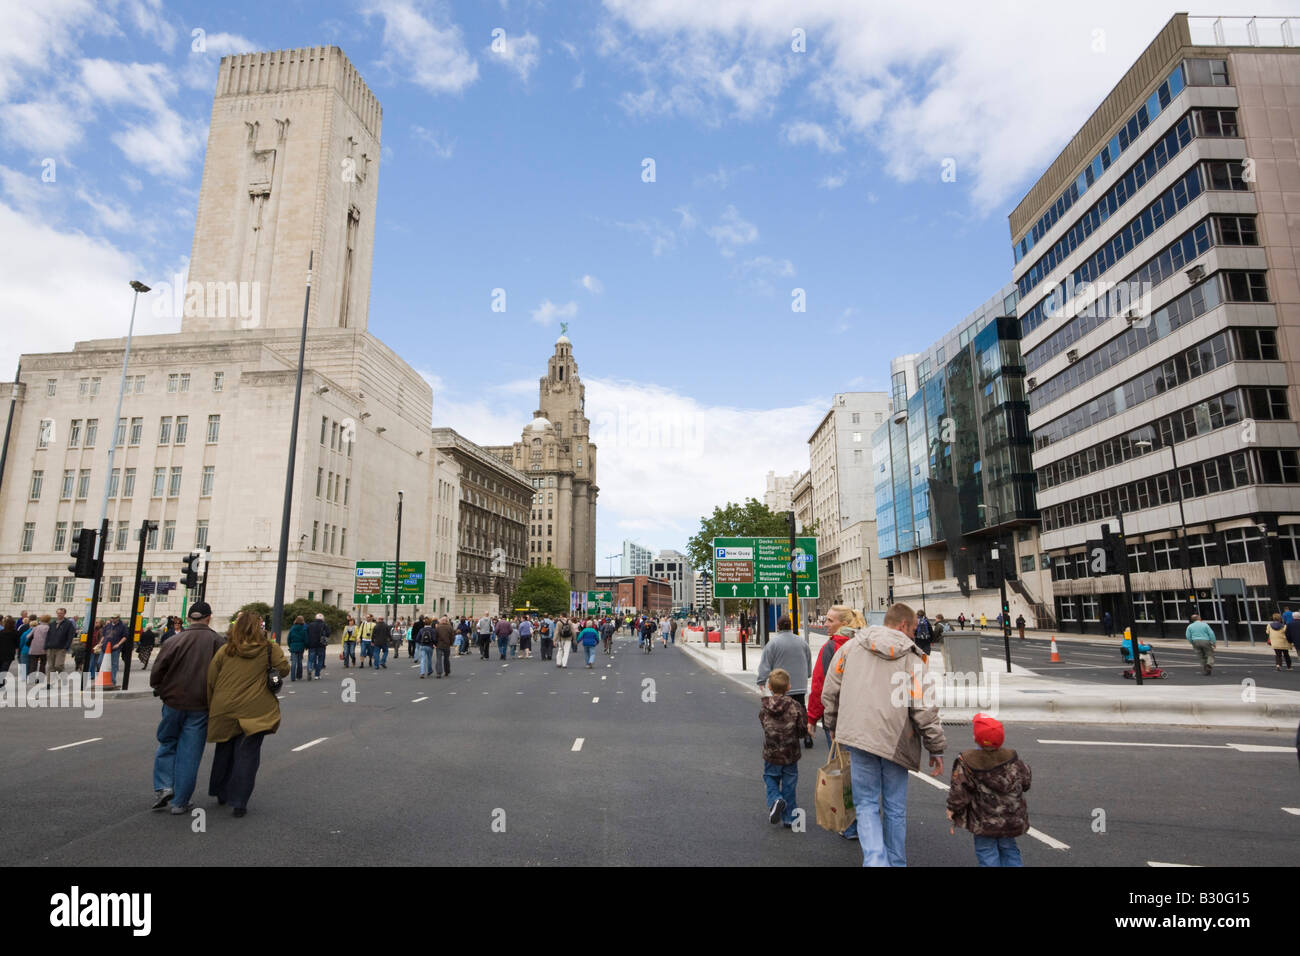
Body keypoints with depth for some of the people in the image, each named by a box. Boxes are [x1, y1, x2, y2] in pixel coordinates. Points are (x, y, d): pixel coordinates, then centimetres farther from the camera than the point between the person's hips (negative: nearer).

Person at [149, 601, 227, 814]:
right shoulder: (218, 642, -7)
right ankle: (180, 802, 12)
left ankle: (163, 787, 9)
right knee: (189, 753, 7)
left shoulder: (175, 641, -5)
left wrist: (161, 690, 11)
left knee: (167, 744, 23)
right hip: (200, 707, -1)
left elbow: (157, 671, -8)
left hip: (174, 703, 1)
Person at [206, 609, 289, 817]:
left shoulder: (225, 650, 3)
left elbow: (210, 680, 5)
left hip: (225, 710, 3)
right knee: (247, 755, 4)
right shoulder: (270, 649, -4)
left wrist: (210, 707, 14)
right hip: (255, 711, -3)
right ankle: (239, 803, 5)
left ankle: (221, 793, 38)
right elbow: (284, 669, -2)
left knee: (224, 751, 22)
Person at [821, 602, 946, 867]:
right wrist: (936, 748, 4)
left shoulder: (850, 646, 7)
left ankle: (875, 860, -7)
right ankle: (896, 862, 26)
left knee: (867, 804, 9)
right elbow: (924, 708, -6)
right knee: (895, 808, 16)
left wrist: (833, 726, 22)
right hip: (896, 741, -1)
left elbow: (830, 691, 8)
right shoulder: (911, 658, -1)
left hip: (858, 735, 1)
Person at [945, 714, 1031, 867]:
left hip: (984, 821, -4)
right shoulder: (1012, 758, -10)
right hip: (1011, 821, 4)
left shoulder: (966, 761, -22)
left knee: (986, 852, 9)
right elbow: (1025, 781, 5)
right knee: (1008, 849, 22)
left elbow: (959, 791, -17)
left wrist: (953, 808, 0)